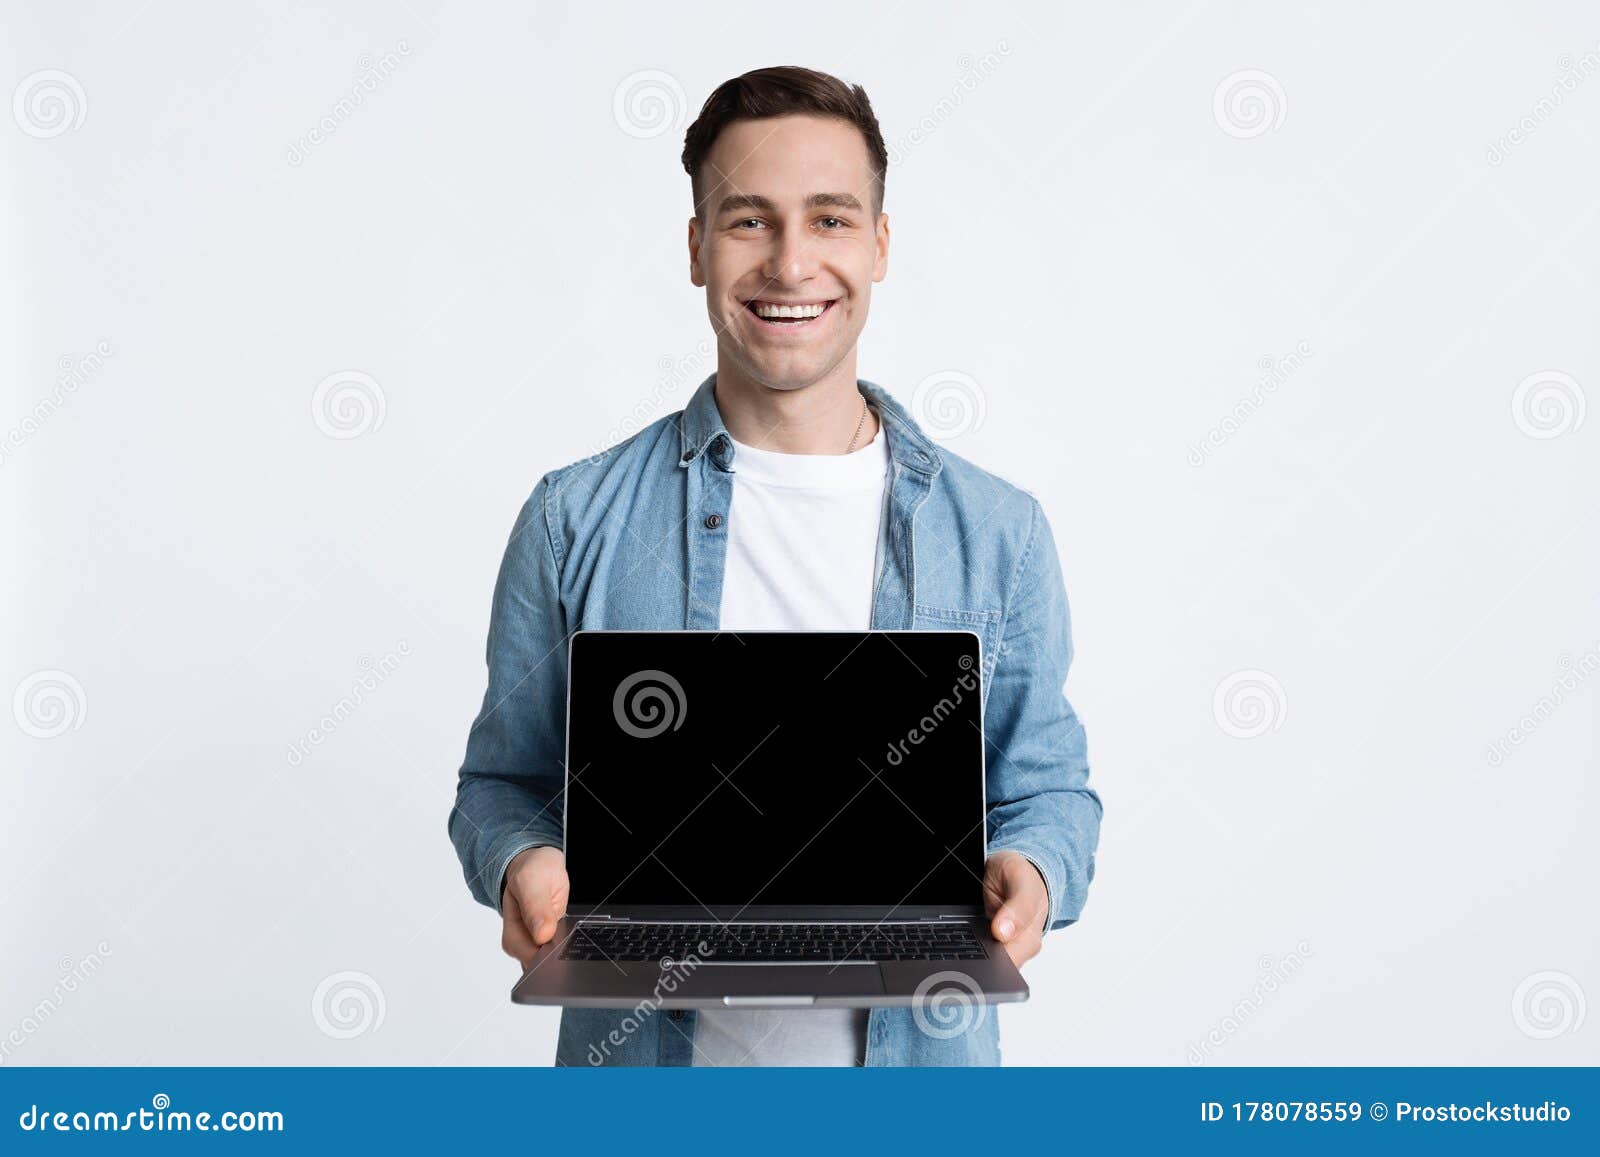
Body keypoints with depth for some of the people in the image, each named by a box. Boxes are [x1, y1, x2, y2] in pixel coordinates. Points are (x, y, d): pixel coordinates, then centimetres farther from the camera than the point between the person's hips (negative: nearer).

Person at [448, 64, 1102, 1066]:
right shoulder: (577, 520, -4)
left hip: (912, 1051, 1)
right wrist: (521, 864, -17)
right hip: (644, 1051, 0)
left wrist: (1029, 876, -16)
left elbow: (1048, 789, 5)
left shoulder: (999, 532, -1)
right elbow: (505, 779, 3)